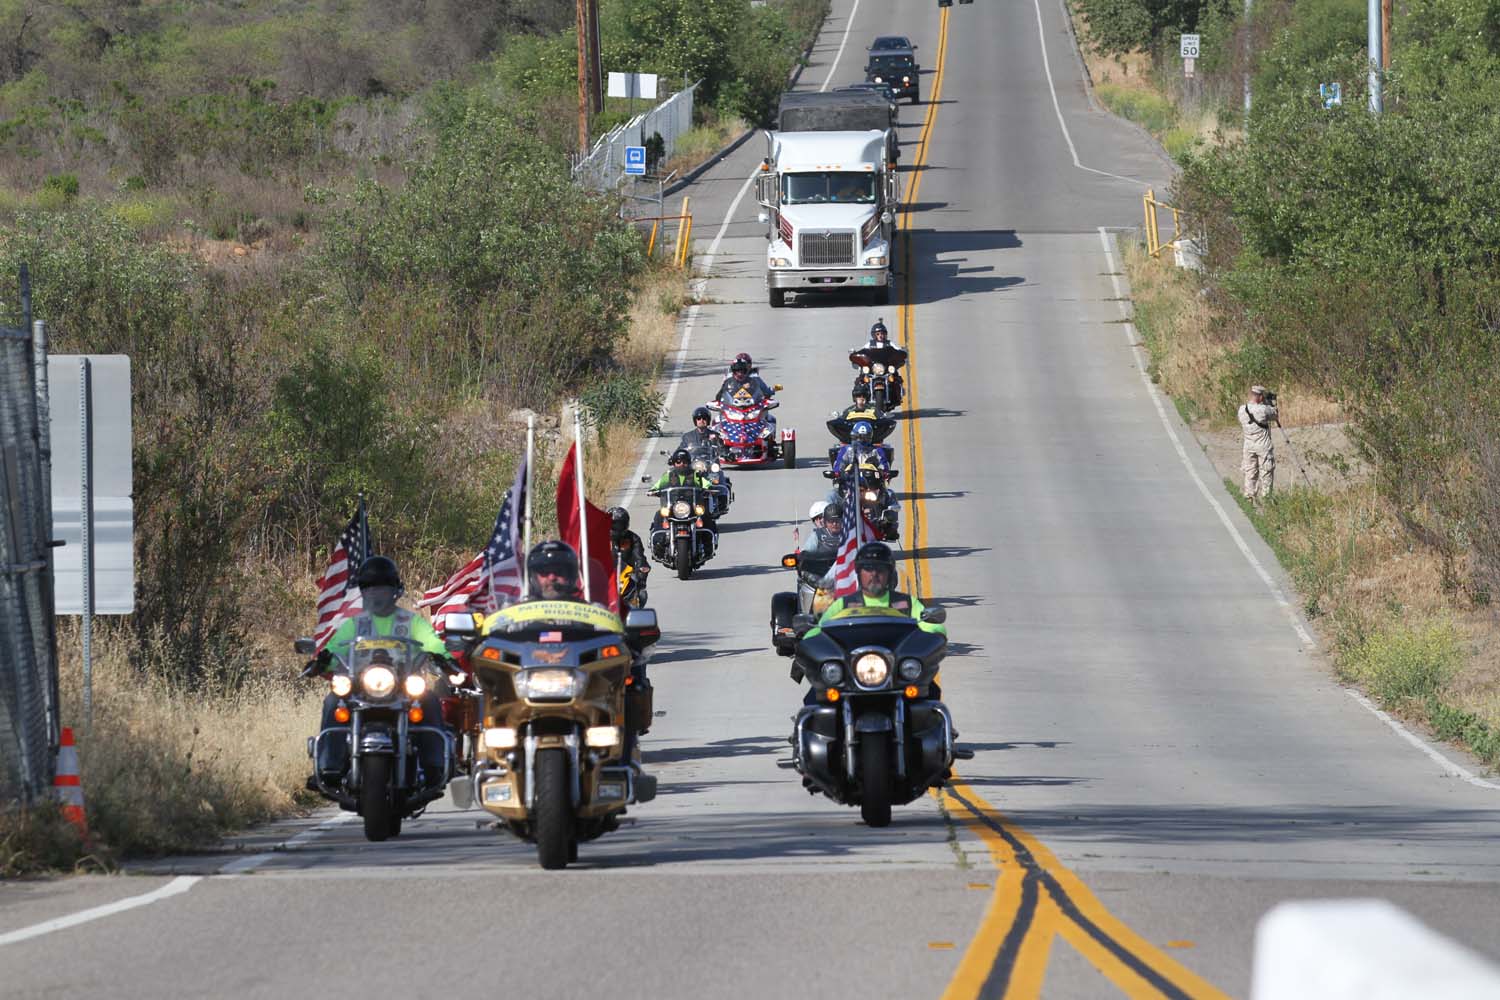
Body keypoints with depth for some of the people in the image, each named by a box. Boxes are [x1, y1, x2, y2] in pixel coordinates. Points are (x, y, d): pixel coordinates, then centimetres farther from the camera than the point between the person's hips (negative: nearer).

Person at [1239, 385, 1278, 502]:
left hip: (1248, 447, 4)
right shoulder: (1263, 409, -19)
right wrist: (1273, 404, 17)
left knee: (1250, 473, 12)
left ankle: (1249, 497, 12)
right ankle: (1265, 498, 8)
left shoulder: (1242, 410, -4)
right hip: (1263, 446, -4)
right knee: (1266, 473, 6)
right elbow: (1274, 415, -2)